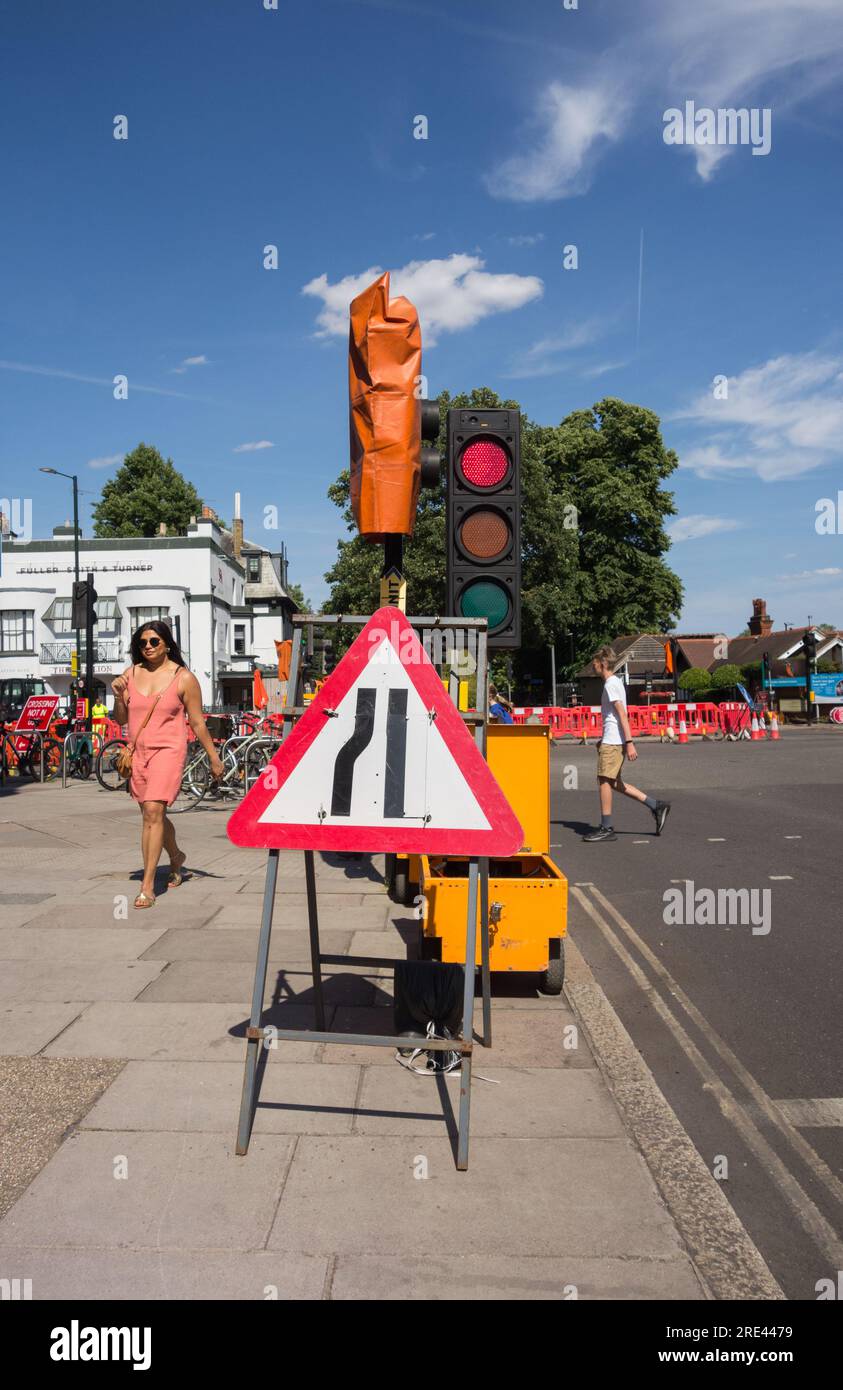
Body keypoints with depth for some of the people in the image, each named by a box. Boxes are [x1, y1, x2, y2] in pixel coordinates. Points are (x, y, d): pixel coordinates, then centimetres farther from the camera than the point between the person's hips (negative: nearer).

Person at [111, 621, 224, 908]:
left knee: (153, 811, -20)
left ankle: (147, 887, -17)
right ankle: (176, 858, 45)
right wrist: (118, 696, -7)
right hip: (137, 752, 5)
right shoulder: (131, 673, 7)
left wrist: (214, 758, 3)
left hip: (168, 750, -5)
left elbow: (197, 723, 1)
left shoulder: (184, 678, -4)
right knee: (151, 815, 17)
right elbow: (121, 719, 11)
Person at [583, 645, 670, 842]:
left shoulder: (610, 684, -12)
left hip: (612, 741, -10)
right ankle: (656, 806, 13)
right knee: (614, 782, 13)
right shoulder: (615, 682, 18)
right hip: (615, 740, 10)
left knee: (604, 780, -4)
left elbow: (622, 714, -20)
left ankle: (606, 828, 2)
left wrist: (629, 742, -24)